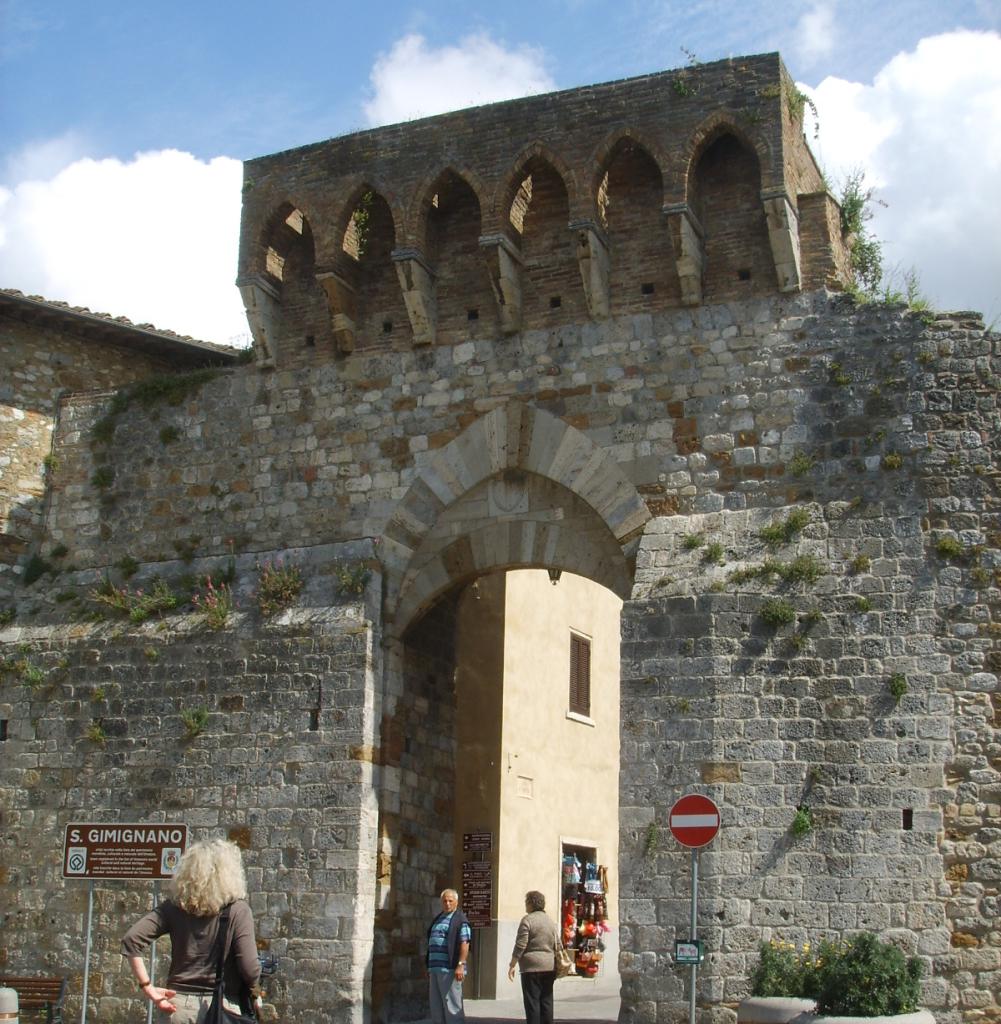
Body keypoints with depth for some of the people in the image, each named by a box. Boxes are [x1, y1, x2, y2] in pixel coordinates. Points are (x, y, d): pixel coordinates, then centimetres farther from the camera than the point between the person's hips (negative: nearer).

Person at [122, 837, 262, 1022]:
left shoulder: (175, 905, 4)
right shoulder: (238, 910, -4)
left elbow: (131, 939, -6)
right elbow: (249, 967, -11)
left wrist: (147, 987, -3)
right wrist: (255, 994, 9)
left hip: (178, 1004, 3)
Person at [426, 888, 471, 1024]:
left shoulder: (460, 919, -5)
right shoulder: (438, 919, 20)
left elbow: (464, 944, -15)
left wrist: (460, 965, -24)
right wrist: (429, 967, 22)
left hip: (450, 970, -8)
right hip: (435, 969, 9)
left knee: (452, 1007, -9)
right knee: (436, 1006, 9)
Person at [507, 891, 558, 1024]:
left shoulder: (527, 920, -9)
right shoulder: (551, 920, 13)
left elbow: (520, 946, -13)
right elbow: (557, 946, 15)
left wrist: (512, 965, -7)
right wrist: (556, 966, 22)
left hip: (532, 968, -6)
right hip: (549, 968, 7)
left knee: (532, 1002, -4)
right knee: (546, 1002, 10)